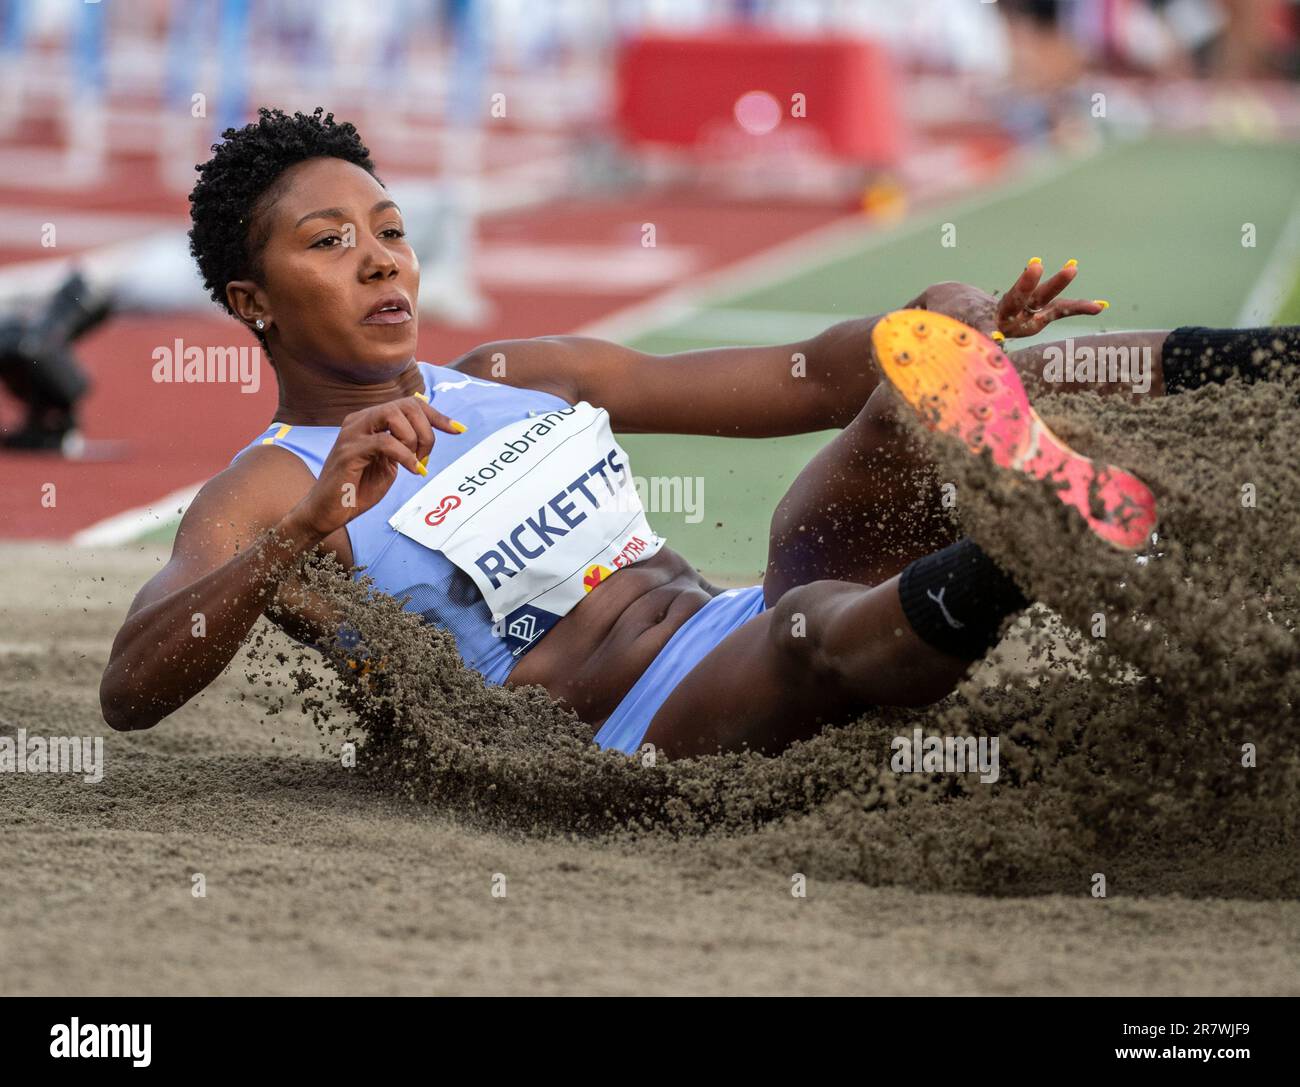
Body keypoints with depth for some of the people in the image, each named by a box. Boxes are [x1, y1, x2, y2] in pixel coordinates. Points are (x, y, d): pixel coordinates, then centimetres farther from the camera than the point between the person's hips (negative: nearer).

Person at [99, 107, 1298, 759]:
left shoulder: (523, 379, 23)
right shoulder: (263, 496, 3)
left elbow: (804, 377, 21)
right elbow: (131, 690, -16)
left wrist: (968, 335, 0)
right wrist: (303, 533, -32)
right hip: (636, 745, -7)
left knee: (930, 336, -12)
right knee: (816, 626, -41)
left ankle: (1202, 366, -42)